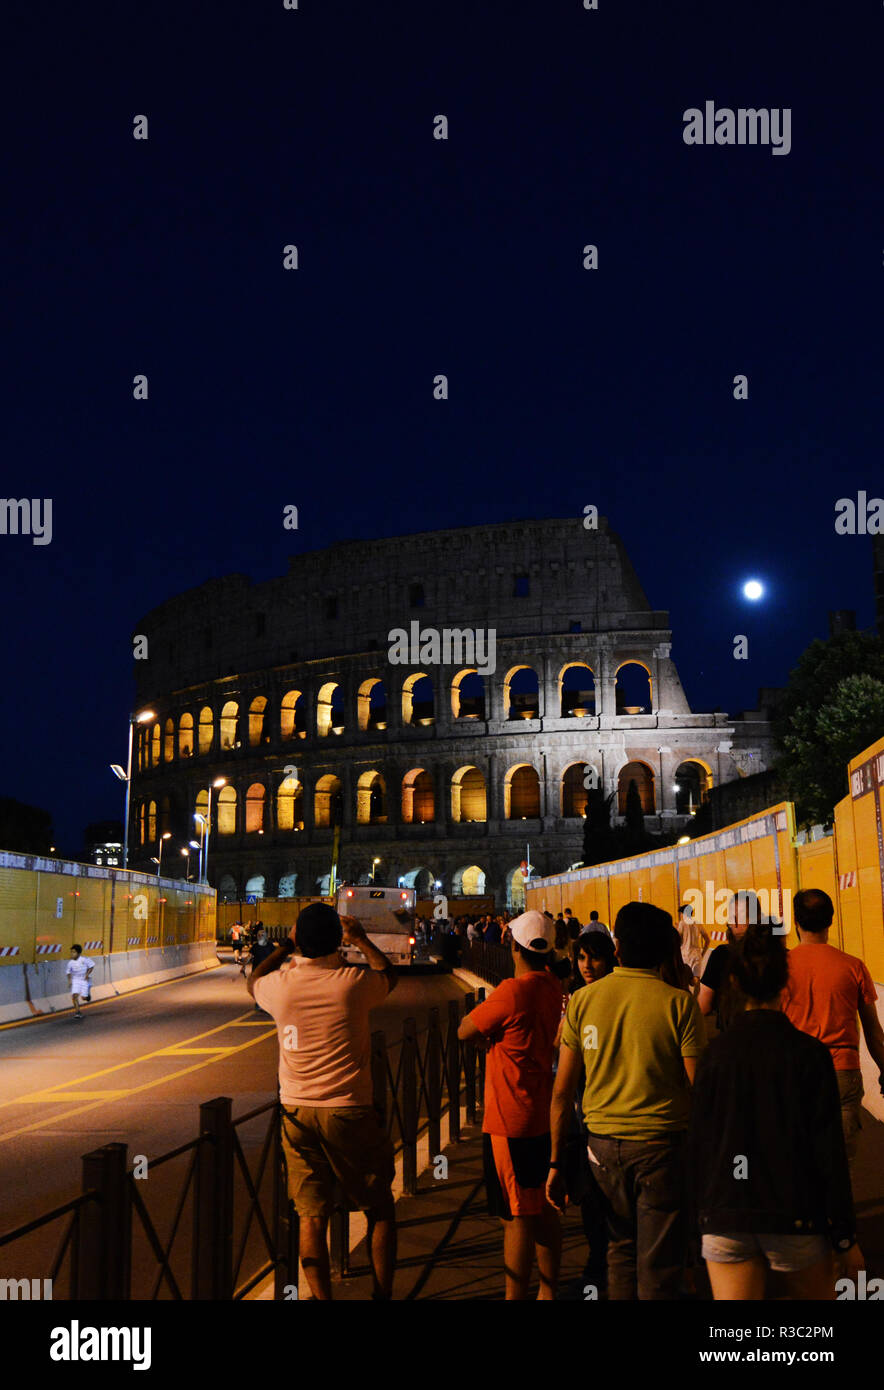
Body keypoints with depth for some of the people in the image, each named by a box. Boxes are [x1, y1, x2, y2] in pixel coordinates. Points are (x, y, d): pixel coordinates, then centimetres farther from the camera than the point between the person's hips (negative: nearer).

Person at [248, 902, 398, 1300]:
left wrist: (285, 946, 26)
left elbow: (254, 981, 20)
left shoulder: (280, 984, -7)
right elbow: (389, 975, 12)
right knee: (380, 1208, 14)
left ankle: (321, 1296, 6)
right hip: (348, 1109, -2)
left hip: (296, 1111, 2)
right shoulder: (354, 983, -13)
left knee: (311, 1215, 8)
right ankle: (383, 1292, 14)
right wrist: (361, 940, 25)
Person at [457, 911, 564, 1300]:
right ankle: (548, 1293, 27)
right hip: (541, 1117, 8)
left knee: (518, 1217, -2)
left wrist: (485, 1036, 5)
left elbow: (464, 1031, -12)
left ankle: (515, 1296, 4)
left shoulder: (513, 991, -21)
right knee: (543, 1210, 17)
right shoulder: (552, 988, 4)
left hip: (510, 1120, -8)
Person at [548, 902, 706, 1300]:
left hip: (603, 1143, 3)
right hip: (662, 1144, -3)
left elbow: (562, 1092, 1)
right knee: (658, 1266, 8)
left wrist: (556, 1163, 8)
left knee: (621, 1248, 23)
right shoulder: (678, 1003, -10)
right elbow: (697, 1088, -12)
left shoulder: (582, 1001, -2)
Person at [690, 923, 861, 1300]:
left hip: (725, 1220, 1)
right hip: (796, 1219, -1)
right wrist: (846, 1237, 0)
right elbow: (829, 1151, -8)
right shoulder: (809, 1053, -9)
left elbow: (699, 1142, 1)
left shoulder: (715, 1052, -4)